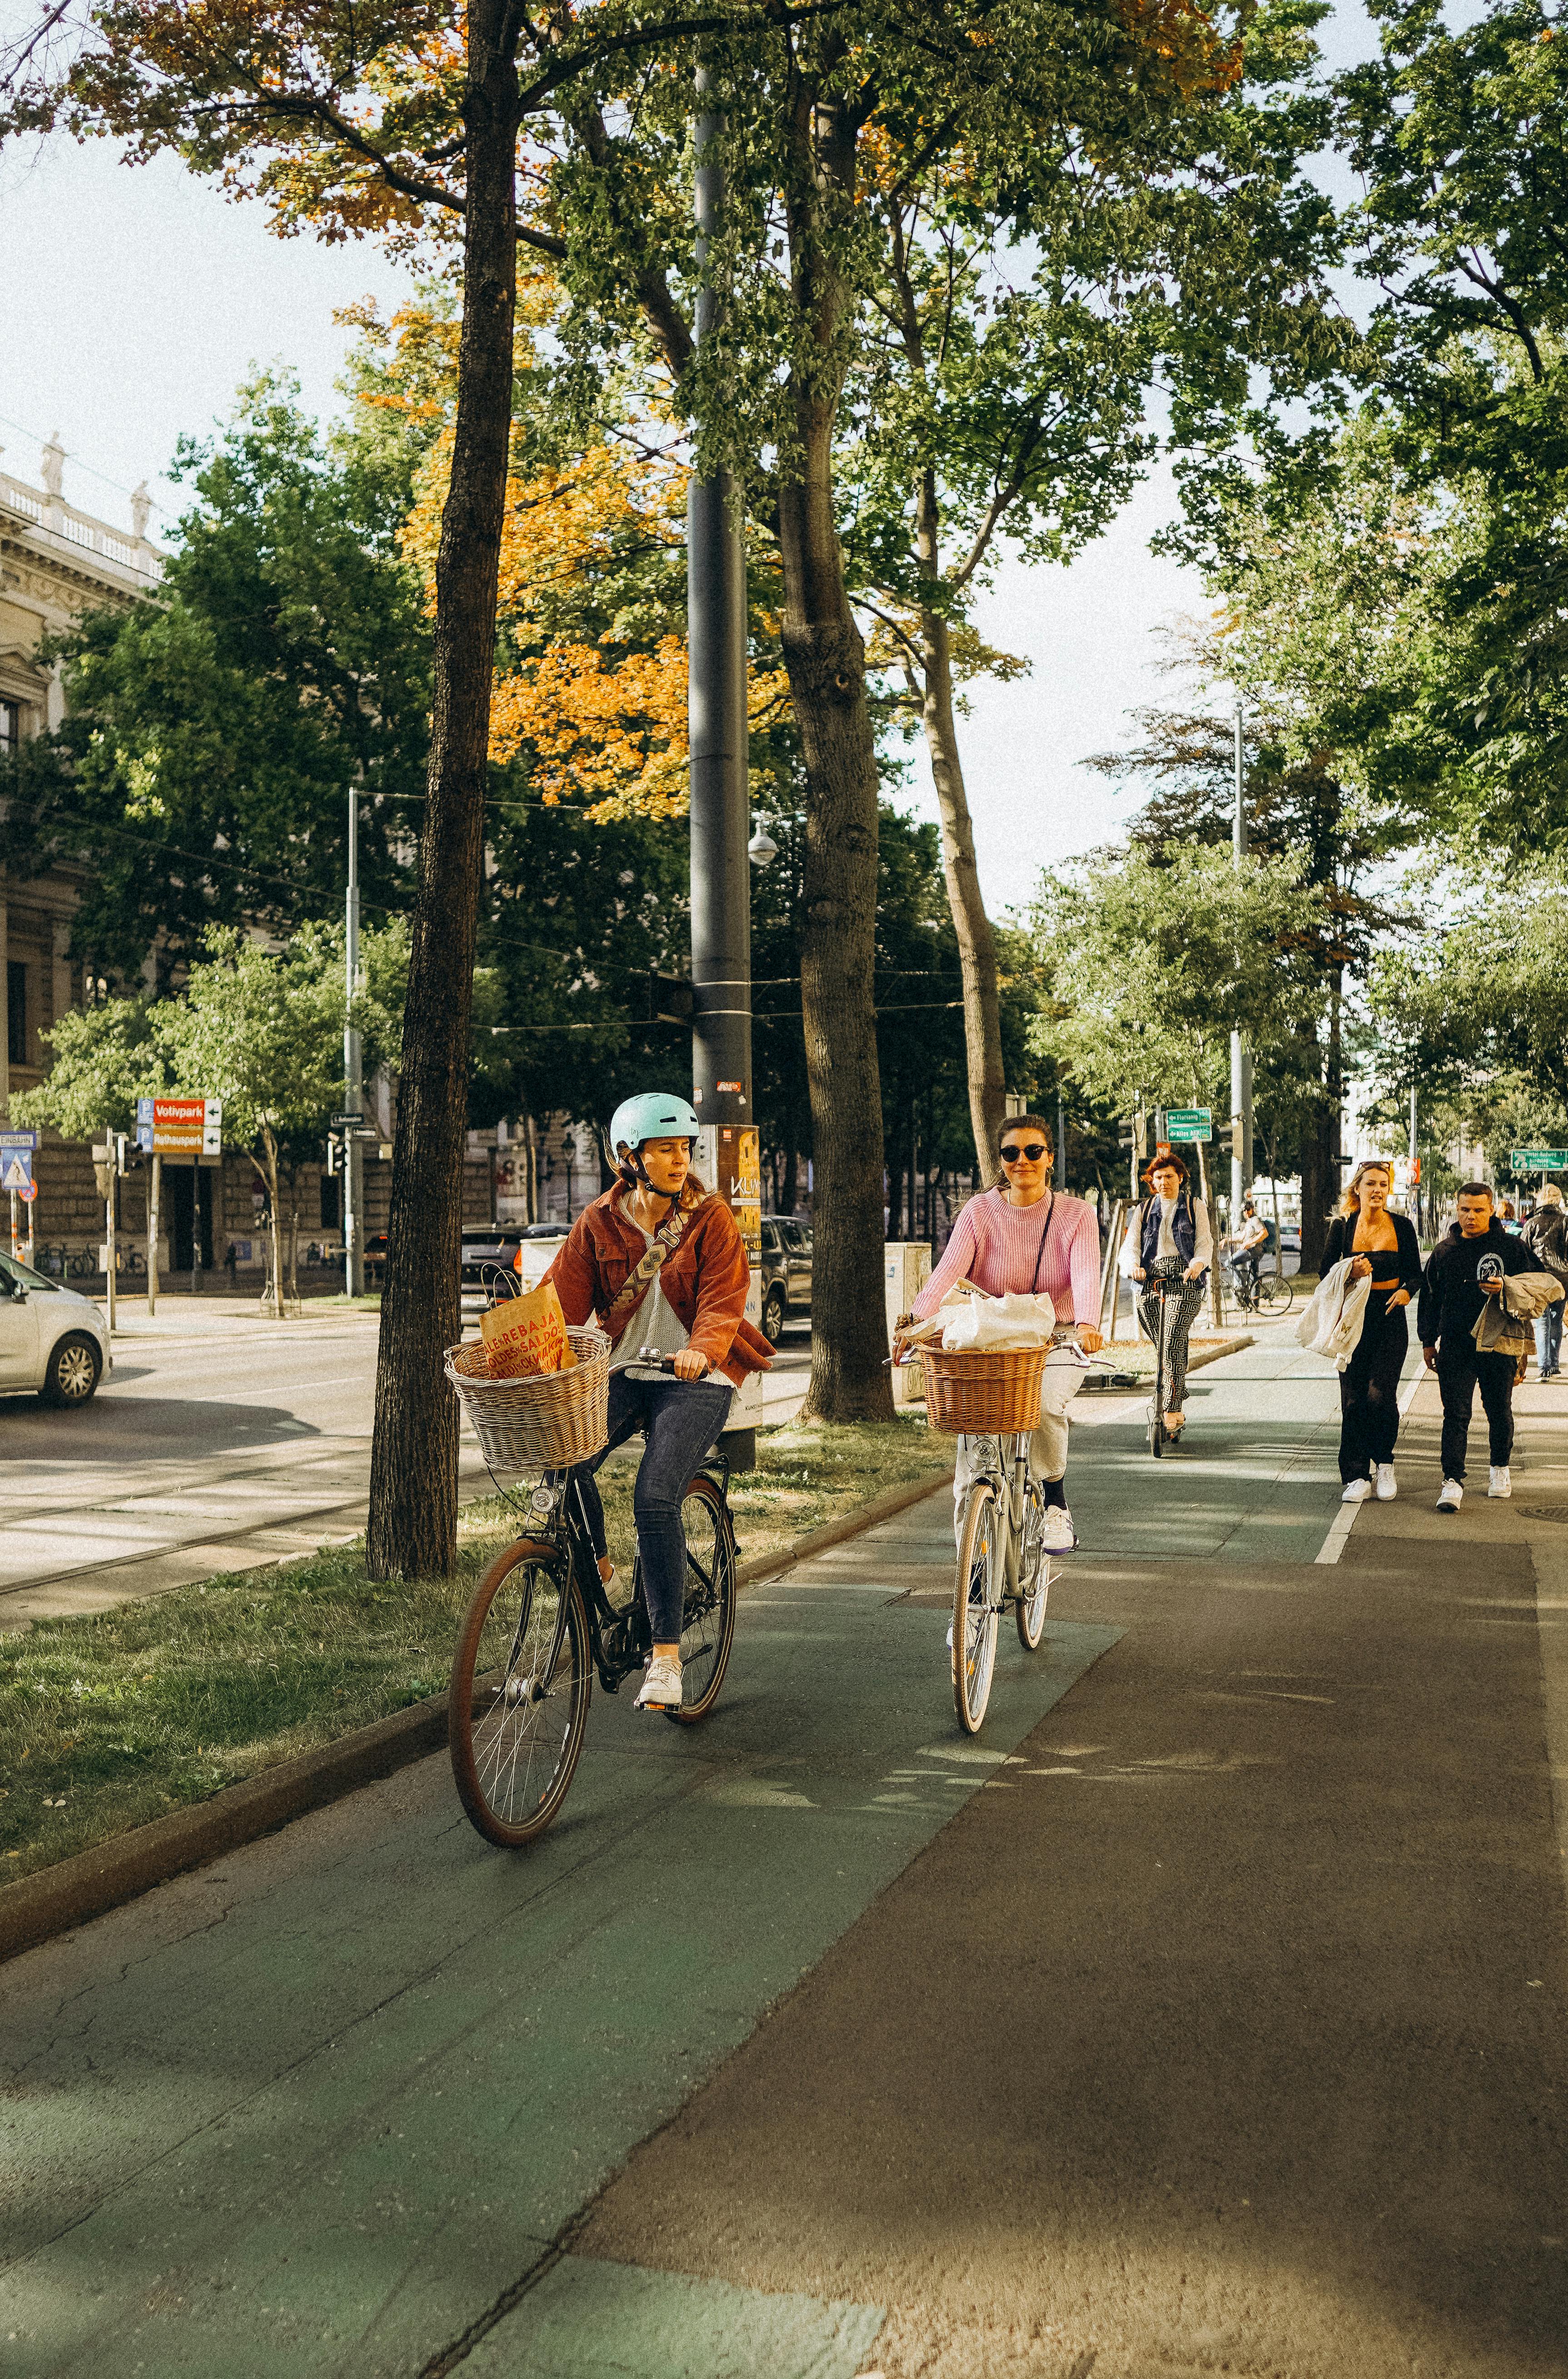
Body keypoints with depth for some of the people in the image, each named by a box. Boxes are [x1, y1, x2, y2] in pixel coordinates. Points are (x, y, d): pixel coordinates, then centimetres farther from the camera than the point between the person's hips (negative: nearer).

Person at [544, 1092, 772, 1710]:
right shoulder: (598, 1222, 4)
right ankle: (596, 1571, 6)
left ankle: (665, 1656, -13)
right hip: (621, 1370, 3)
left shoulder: (711, 1218, -3)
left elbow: (723, 1299, -14)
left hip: (695, 1379, -3)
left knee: (655, 1497, -23)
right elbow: (564, 1296, -3)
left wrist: (700, 1349, -35)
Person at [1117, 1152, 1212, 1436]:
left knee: (1173, 1344, -18)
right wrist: (1134, 1267, -16)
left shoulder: (1195, 1207, 13)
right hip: (1151, 1278, 3)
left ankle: (1172, 1412, -19)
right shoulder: (1144, 1210, 19)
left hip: (1185, 1278, -3)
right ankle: (1178, 1405, 14)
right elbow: (1131, 1244, 6)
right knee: (1164, 1346, 1)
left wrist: (1197, 1264, -19)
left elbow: (1205, 1243, 3)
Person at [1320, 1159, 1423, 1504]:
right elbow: (1325, 1269, 3)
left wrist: (1406, 1291, -15)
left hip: (1390, 1318, -1)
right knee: (1353, 1399, -2)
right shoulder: (1343, 1226, 4)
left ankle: (1384, 1464, 12)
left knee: (1380, 1395, -11)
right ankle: (1357, 1477, 5)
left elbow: (1415, 1273, 6)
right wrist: (1349, 1272, -17)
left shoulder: (1402, 1226, 4)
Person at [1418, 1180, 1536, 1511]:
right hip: (1456, 1344, 1)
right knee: (1456, 1415, -5)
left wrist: (1506, 1288, -17)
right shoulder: (1444, 1251, 8)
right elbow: (1430, 1297, 14)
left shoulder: (1512, 1247, 1)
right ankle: (1453, 1481, -7)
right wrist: (1428, 1341, 12)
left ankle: (1500, 1468, 33)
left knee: (1500, 1412, 12)